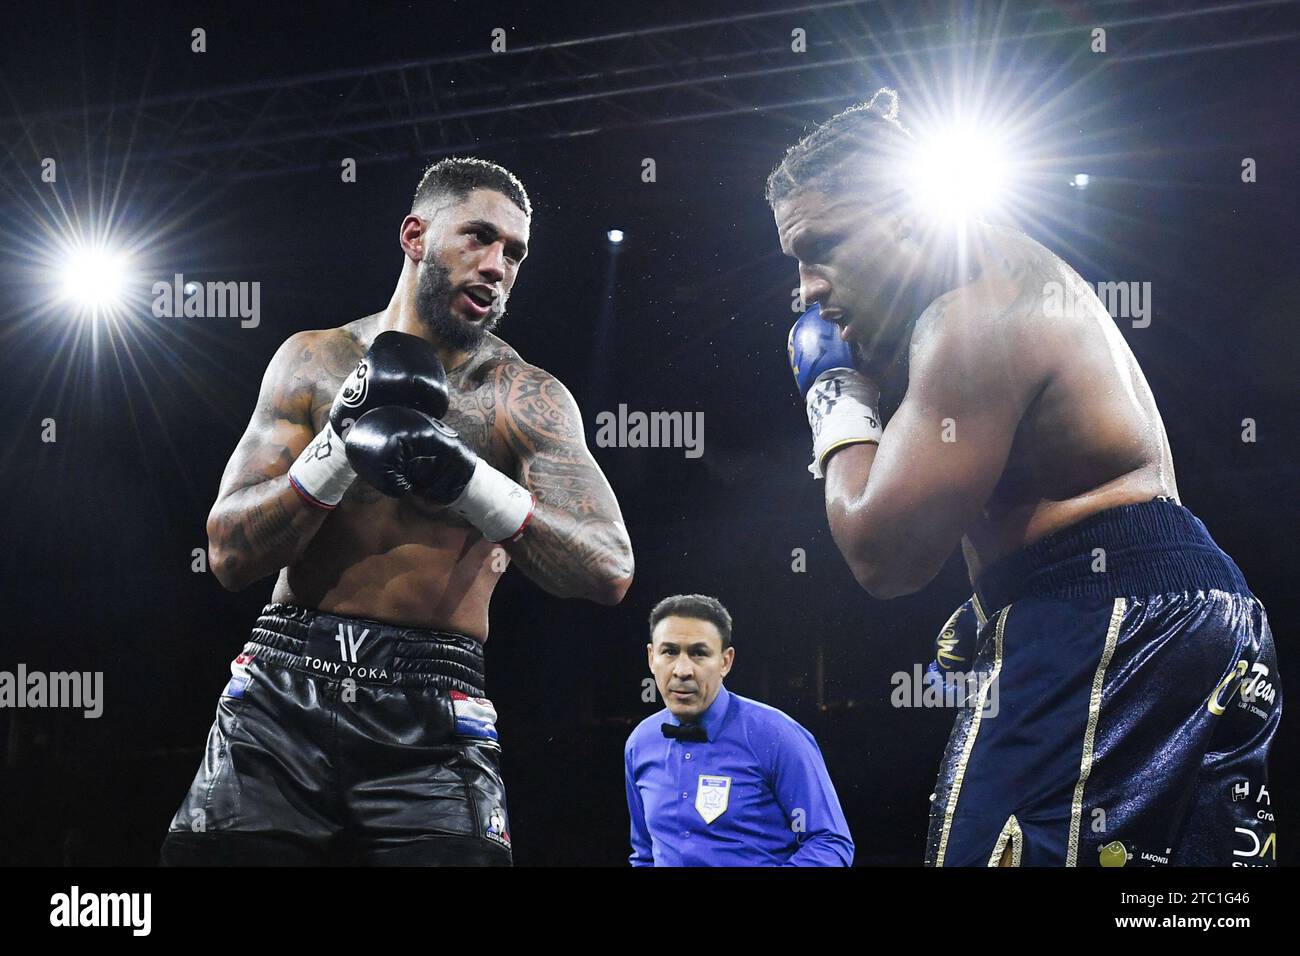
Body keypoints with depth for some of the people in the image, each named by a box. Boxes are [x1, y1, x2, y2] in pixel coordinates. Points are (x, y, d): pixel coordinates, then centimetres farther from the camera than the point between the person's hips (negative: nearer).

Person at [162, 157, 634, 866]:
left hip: (430, 726, -1)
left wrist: (465, 478, -20)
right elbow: (230, 556, 0)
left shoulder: (528, 400, 3)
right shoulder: (314, 360, 6)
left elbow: (609, 571, -9)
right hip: (280, 698, 1)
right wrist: (342, 443, -13)